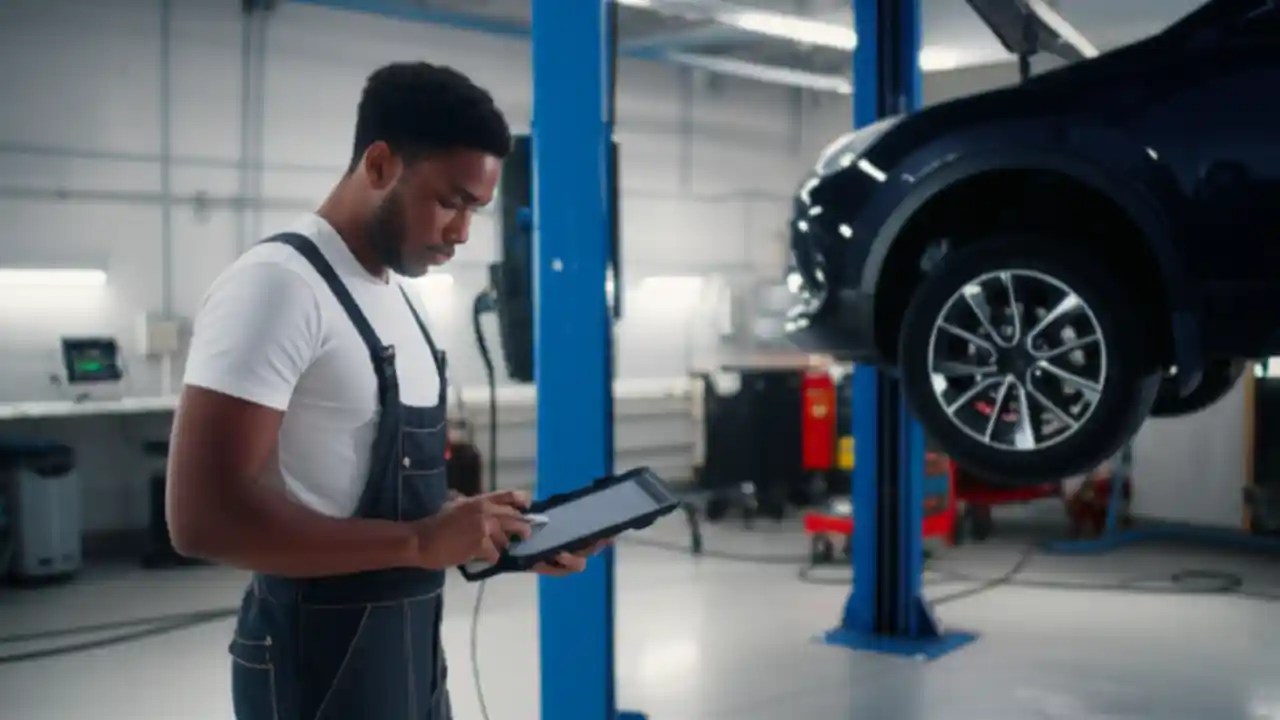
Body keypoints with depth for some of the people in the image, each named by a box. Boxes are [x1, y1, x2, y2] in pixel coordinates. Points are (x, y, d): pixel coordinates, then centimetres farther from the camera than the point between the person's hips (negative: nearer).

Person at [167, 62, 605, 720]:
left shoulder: (399, 297, 12)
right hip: (321, 659, -9)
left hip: (411, 643, 9)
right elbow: (205, 517, -24)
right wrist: (420, 543, -24)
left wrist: (490, 527, 1)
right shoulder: (278, 283, -17)